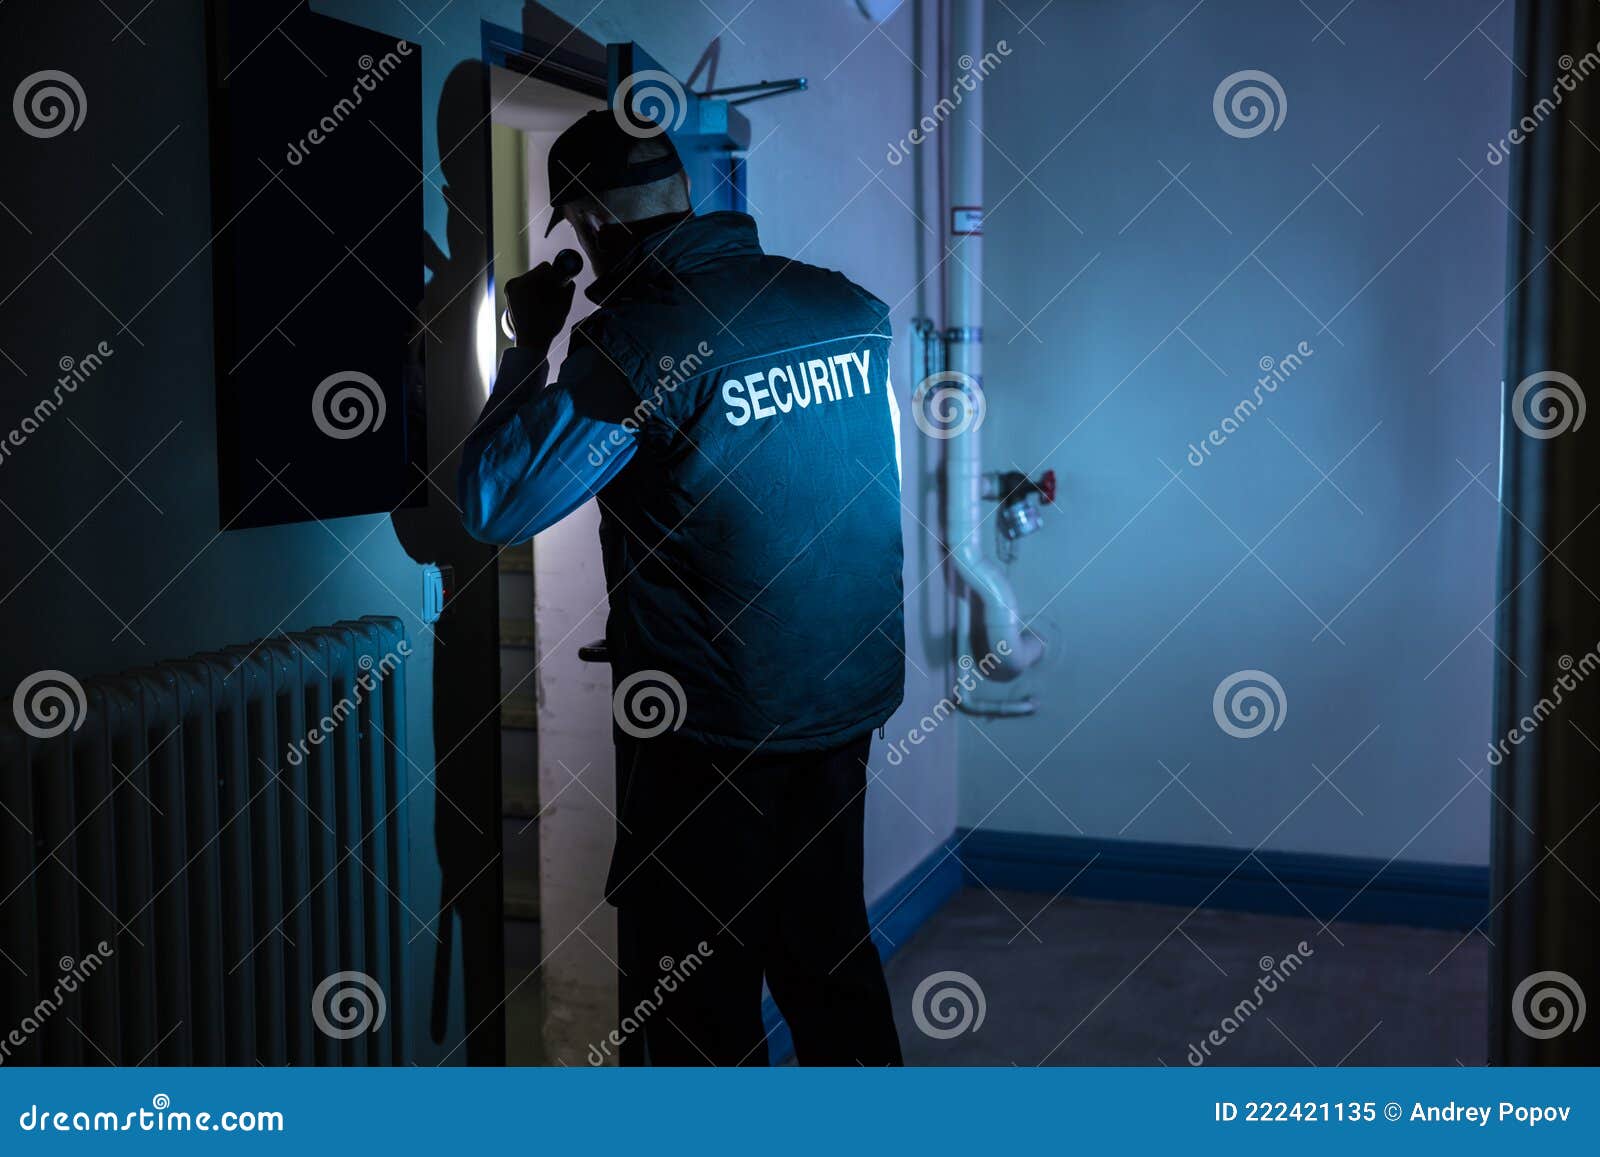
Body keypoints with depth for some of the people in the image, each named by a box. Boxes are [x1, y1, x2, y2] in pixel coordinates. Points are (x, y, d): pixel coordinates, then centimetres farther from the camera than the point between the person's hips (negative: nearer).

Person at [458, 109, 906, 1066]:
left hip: (709, 726, -6)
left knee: (700, 991, 9)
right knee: (829, 950, 20)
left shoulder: (632, 339, -18)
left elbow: (494, 505, -16)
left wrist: (532, 347, -3)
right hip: (849, 700, 6)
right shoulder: (852, 308, 1)